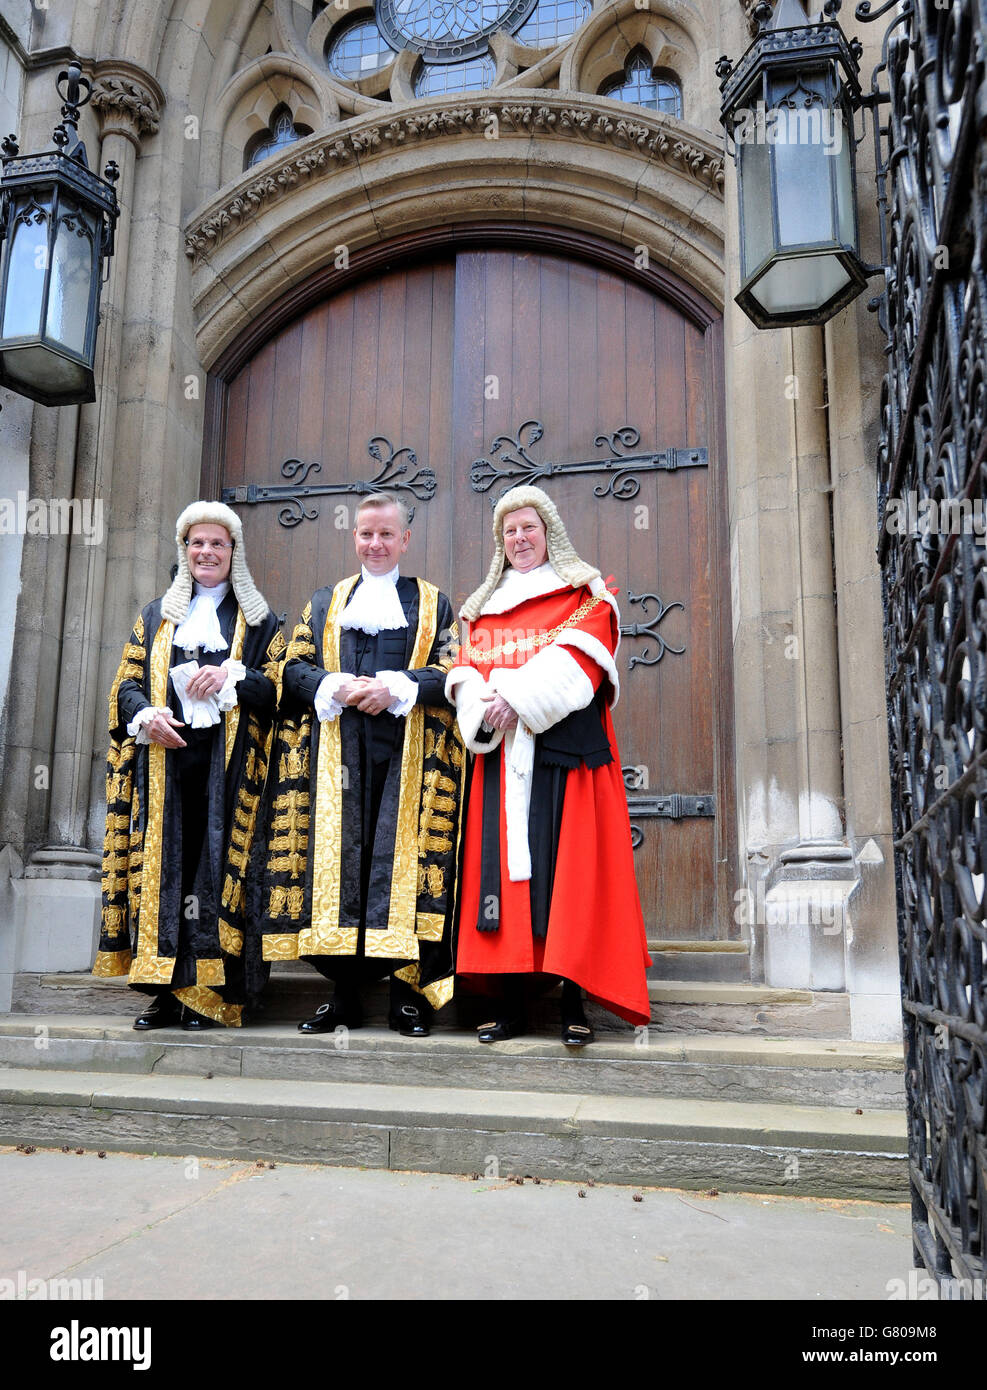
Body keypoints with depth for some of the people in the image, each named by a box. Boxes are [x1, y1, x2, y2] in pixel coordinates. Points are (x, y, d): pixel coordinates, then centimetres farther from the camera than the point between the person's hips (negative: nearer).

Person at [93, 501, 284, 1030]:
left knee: (217, 861, -8)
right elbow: (127, 683, 13)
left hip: (227, 761, -2)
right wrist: (145, 714, -8)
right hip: (163, 756, 2)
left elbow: (279, 686, 4)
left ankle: (206, 992, -3)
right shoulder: (155, 617, 21)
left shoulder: (258, 620, 14)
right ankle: (166, 990, 2)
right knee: (162, 861, -3)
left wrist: (232, 675, -14)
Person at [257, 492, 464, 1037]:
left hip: (409, 755, -2)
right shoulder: (324, 602, 19)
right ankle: (344, 992, 6)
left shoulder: (434, 604, 13)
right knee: (337, 860, -2)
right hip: (338, 755, 2)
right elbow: (294, 668, 10)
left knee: (403, 860, -7)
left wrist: (394, 688, -15)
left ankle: (408, 992, 0)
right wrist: (337, 687, -9)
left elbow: (447, 675, 1)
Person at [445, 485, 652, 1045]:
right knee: (504, 861, -2)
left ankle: (574, 1003, -6)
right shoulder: (484, 605, 24)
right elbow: (467, 667, 13)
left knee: (567, 863, -9)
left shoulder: (585, 594, 11)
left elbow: (578, 658, -6)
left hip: (562, 747, -3)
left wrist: (520, 699, -17)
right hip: (499, 749, 4)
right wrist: (482, 706, -9)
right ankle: (508, 1004, 2)